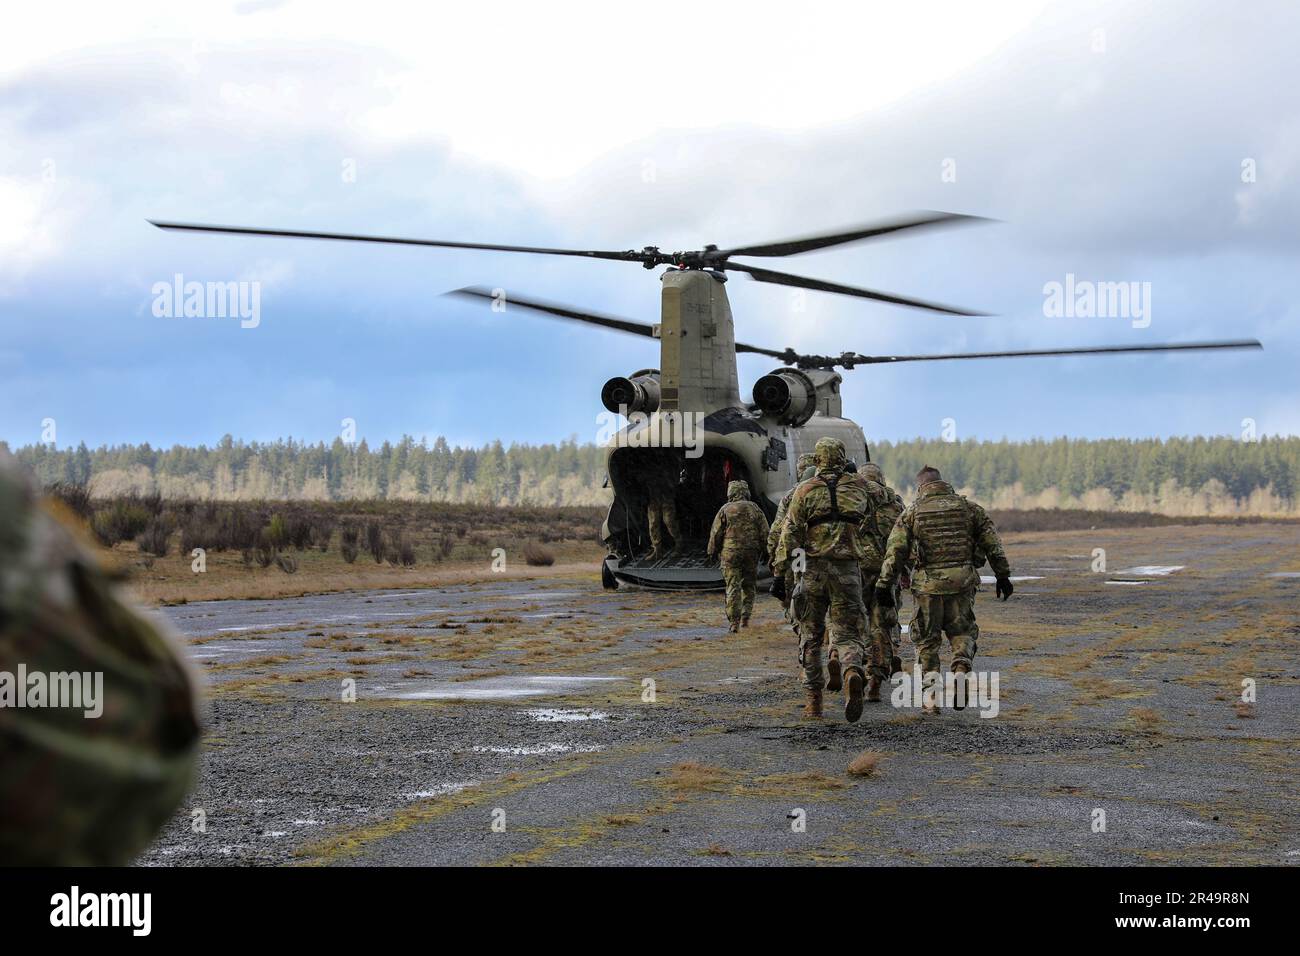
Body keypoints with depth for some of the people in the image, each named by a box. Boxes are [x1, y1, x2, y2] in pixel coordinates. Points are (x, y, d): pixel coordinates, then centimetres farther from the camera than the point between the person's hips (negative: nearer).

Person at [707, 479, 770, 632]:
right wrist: (763, 552, 15)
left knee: (732, 587, -1)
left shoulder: (725, 510, -1)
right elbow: (764, 533, 5)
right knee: (748, 586, 15)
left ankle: (734, 622, -6)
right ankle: (745, 618, 8)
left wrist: (713, 552, 11)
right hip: (751, 553, 2)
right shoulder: (755, 509, 5)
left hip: (730, 552, -2)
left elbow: (716, 533, 0)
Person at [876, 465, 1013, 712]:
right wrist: (1003, 576, 14)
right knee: (962, 632, 16)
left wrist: (884, 585, -1)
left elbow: (895, 551, -4)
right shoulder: (968, 507, 7)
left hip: (928, 583, -1)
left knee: (927, 639, 11)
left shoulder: (912, 511, 2)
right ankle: (961, 669, -11)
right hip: (962, 581, 1)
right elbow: (992, 544, 8)